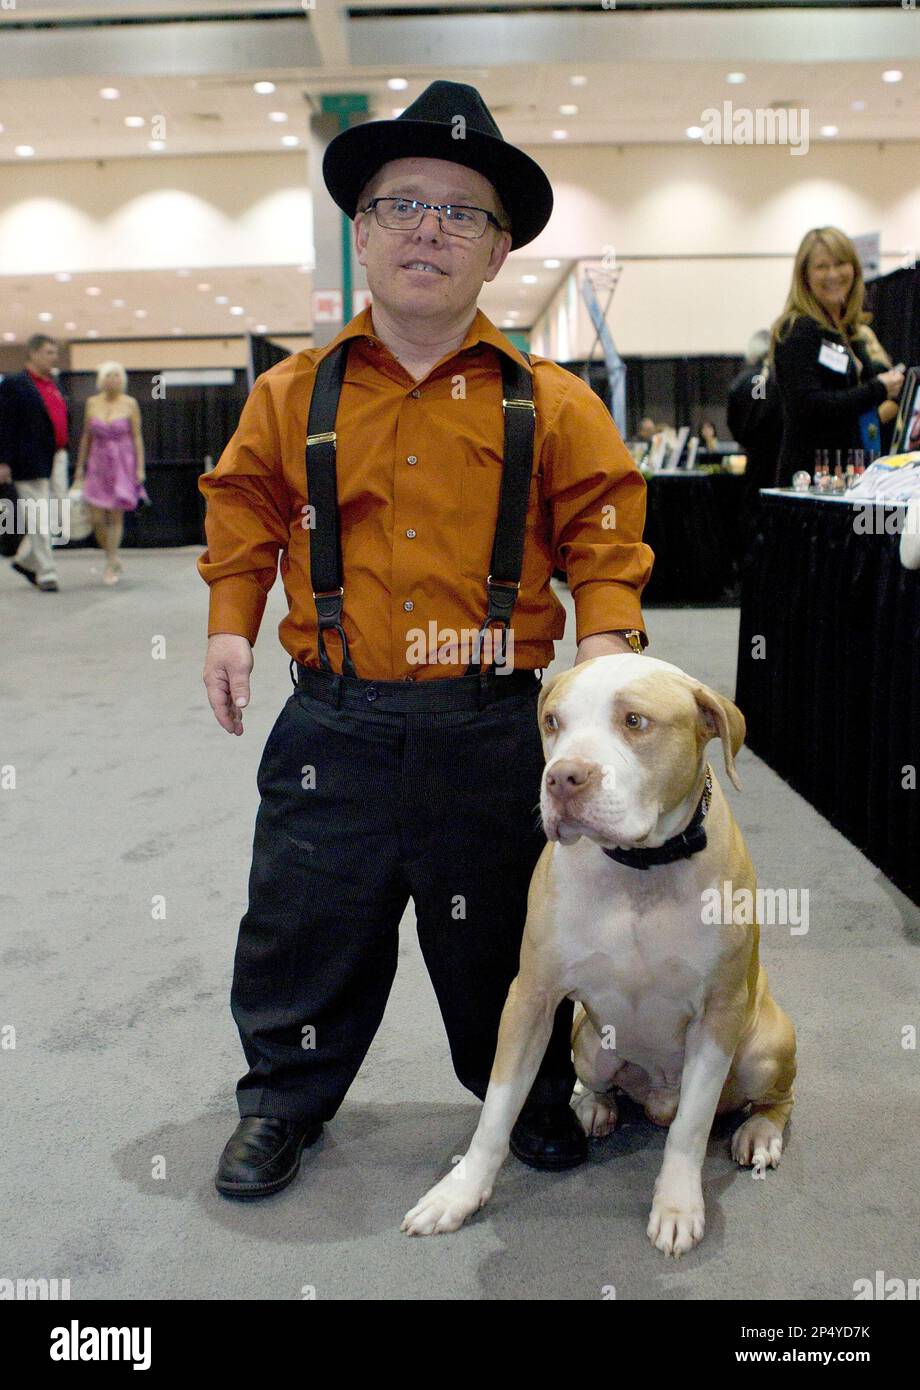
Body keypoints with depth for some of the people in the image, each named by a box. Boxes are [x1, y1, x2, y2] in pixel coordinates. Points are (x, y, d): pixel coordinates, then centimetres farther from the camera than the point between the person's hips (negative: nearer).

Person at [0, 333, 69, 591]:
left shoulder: (53, 384, 16)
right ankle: (46, 573, 3)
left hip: (55, 461, 8)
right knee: (40, 518, -4)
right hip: (31, 463, -8)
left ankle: (25, 560, 28)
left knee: (50, 516, 12)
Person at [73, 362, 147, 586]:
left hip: (123, 464, -2)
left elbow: (137, 437, -1)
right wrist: (80, 465, 10)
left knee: (116, 517, -2)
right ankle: (113, 560, 18)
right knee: (97, 518, -3)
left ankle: (111, 566, 6)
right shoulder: (92, 403, 4)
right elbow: (86, 437, 10)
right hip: (98, 465, 2)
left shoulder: (130, 404, -2)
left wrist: (140, 467, -6)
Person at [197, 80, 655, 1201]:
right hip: (336, 725, 1)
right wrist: (230, 626, 1)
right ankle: (283, 1096, 35)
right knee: (305, 925, 10)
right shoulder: (293, 395, 5)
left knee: (501, 932, 14)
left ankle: (532, 1091, 40)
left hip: (494, 727, 0)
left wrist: (608, 636, -12)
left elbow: (603, 535, 2)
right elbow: (244, 521, 12)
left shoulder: (548, 404, 1)